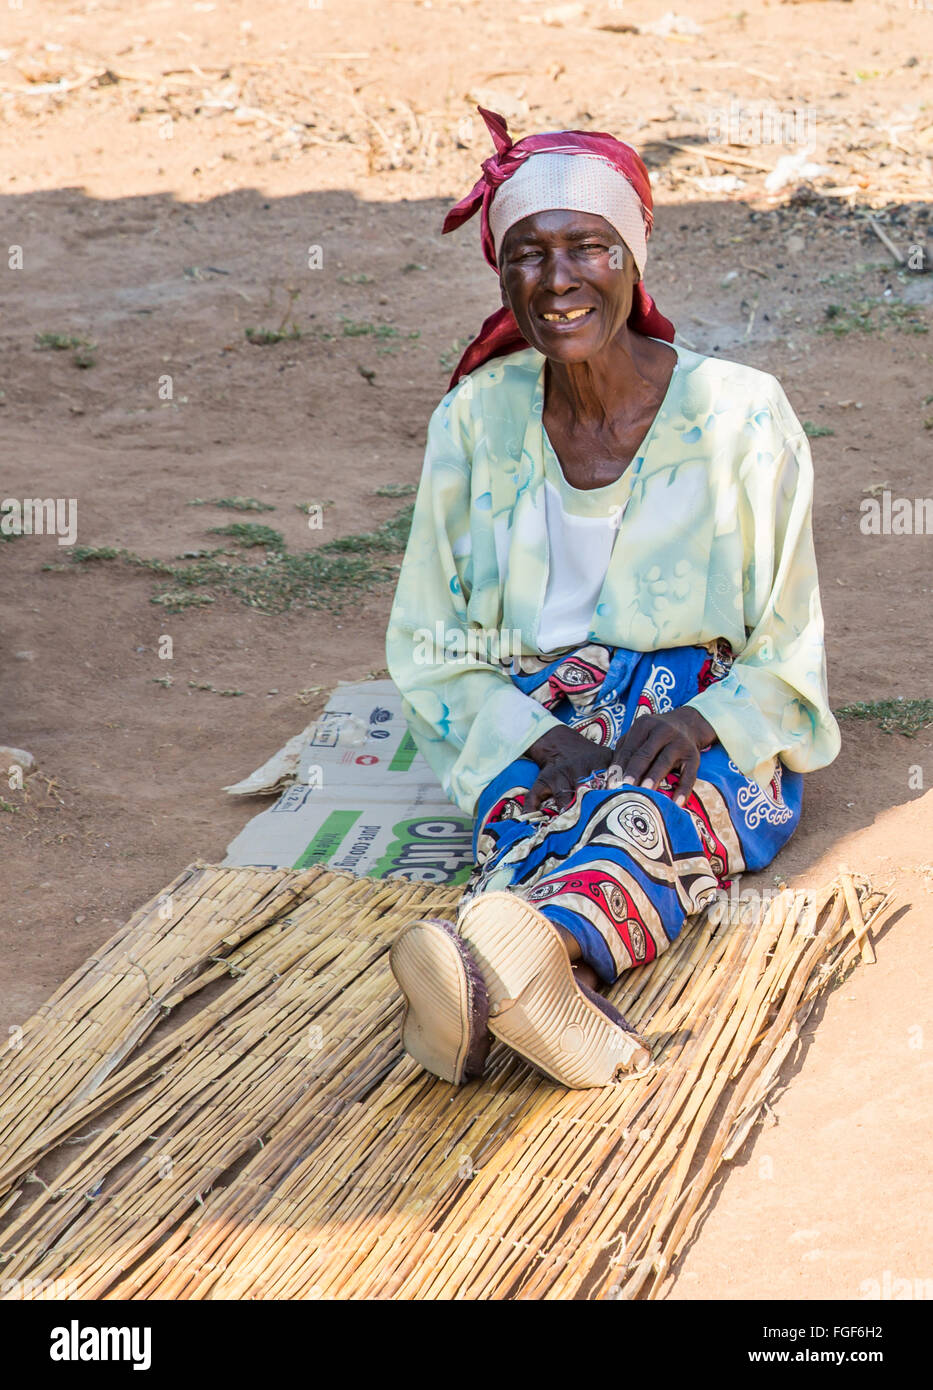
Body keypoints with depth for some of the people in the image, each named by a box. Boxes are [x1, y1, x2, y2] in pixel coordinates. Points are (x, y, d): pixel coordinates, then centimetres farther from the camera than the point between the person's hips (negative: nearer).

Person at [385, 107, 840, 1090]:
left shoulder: (738, 414, -3)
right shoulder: (479, 417, 3)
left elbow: (785, 651, 2)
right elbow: (427, 641, 7)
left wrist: (698, 721, -20)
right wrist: (533, 739, -13)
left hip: (715, 739, -2)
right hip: (534, 722, 2)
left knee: (658, 804, -38)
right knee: (536, 802, -35)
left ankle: (510, 954, -67)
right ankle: (546, 978, -65)